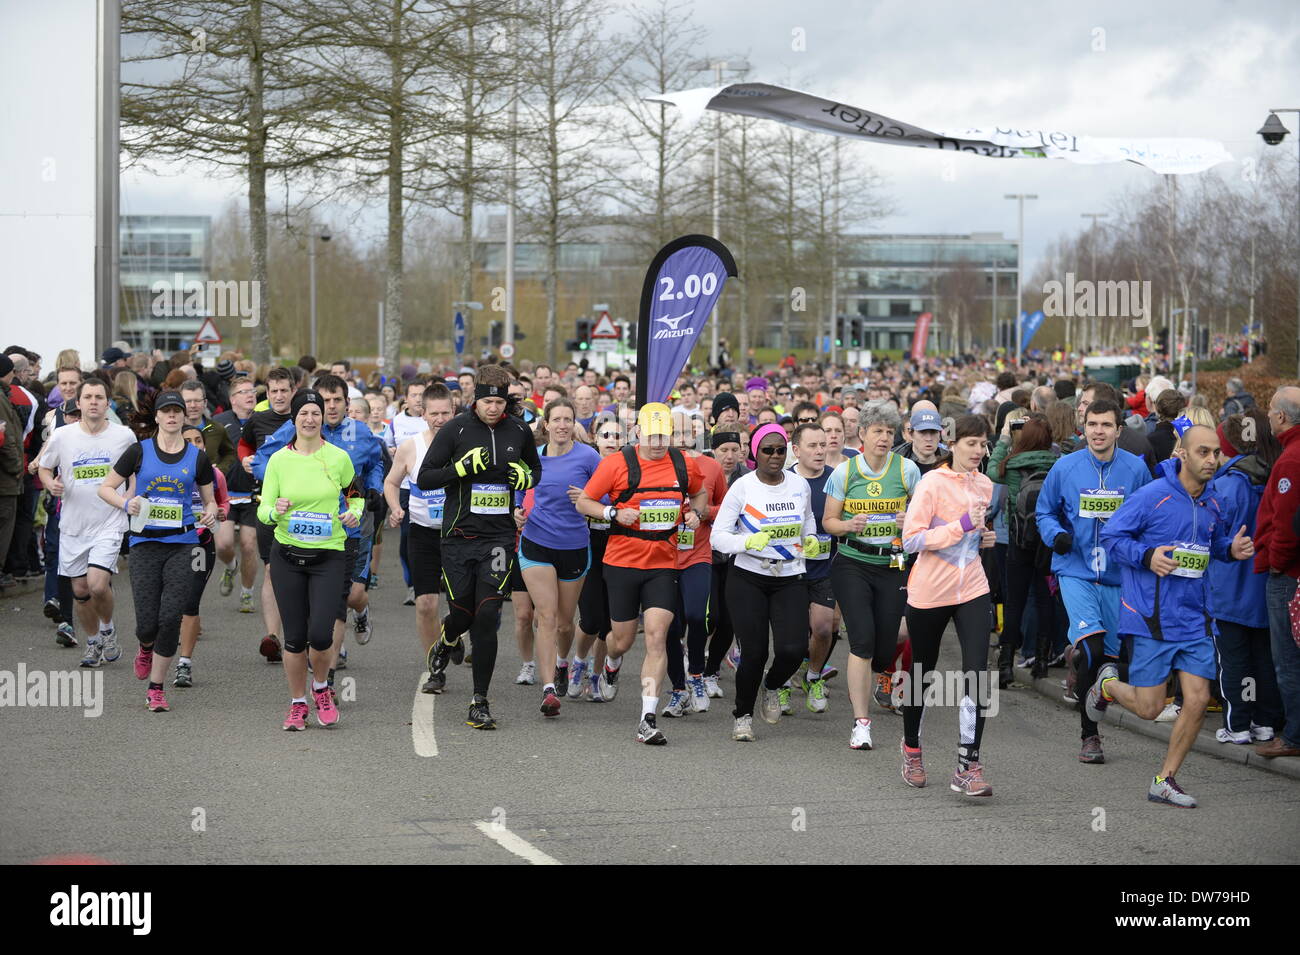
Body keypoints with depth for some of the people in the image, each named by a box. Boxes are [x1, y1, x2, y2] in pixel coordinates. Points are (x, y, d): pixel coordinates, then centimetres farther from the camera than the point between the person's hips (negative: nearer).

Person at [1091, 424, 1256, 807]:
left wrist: (1231, 549, 1)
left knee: (1197, 701, -2)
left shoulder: (1212, 504, 6)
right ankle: (1108, 684, 35)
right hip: (1152, 617, -5)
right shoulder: (1151, 496, -13)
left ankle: (1164, 781, 14)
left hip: (1194, 618, 5)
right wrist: (1147, 556, -24)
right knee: (1149, 708, 0)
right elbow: (1110, 535, -9)